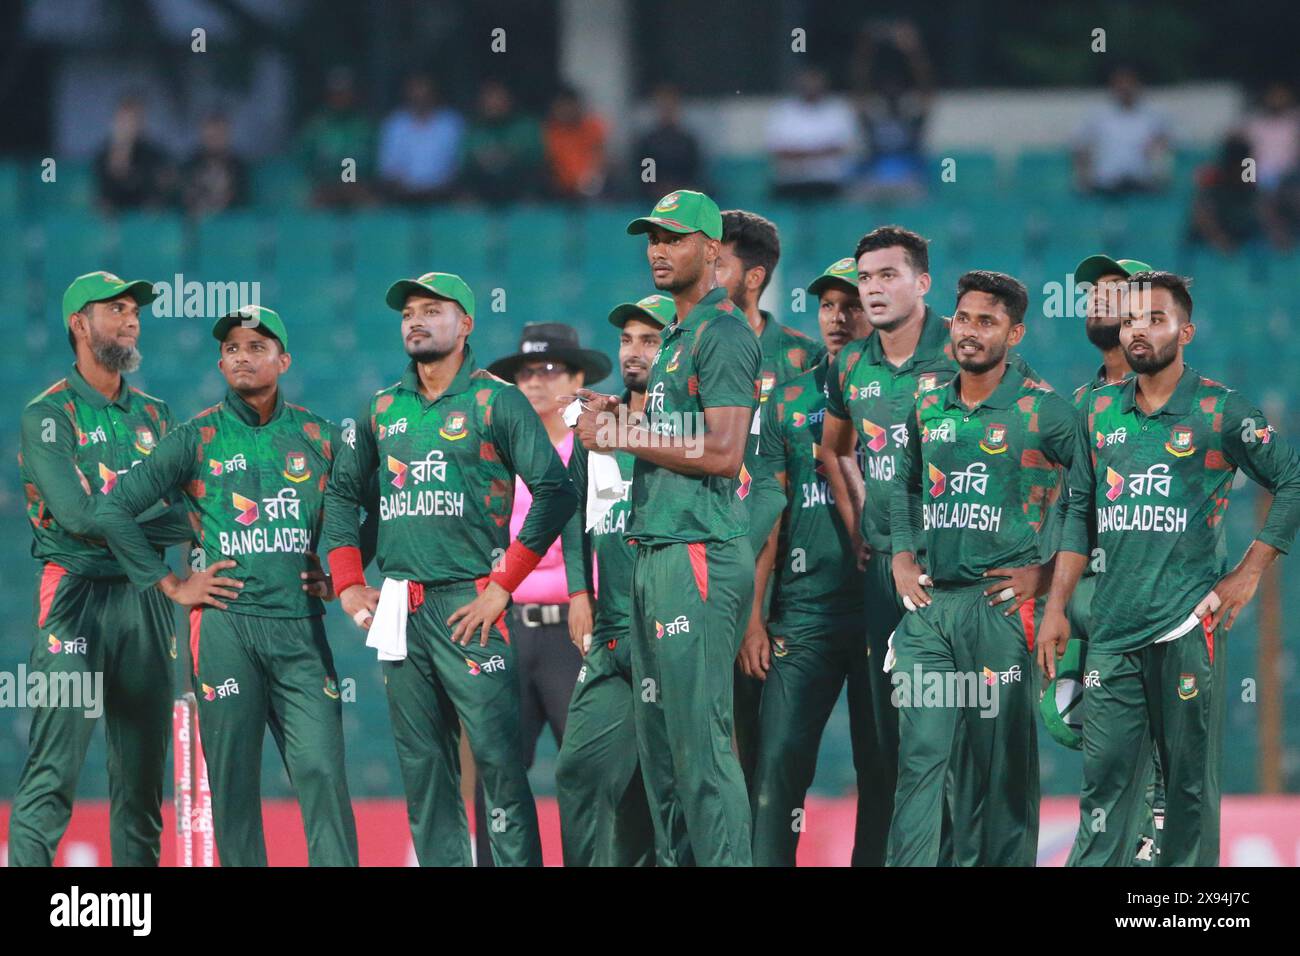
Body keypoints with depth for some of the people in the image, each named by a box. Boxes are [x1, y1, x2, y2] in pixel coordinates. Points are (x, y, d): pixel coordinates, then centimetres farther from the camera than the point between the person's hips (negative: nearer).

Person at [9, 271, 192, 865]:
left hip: (145, 600, 6)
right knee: (54, 771, -13)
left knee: (143, 772, 6)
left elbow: (184, 507, 9)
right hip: (77, 597, -6)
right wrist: (179, 524, -9)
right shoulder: (48, 415, -2)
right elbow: (79, 515, -14)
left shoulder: (153, 415, 17)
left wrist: (113, 517, -11)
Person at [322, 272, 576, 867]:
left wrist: (504, 586, -10)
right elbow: (342, 493, 24)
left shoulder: (495, 402, 0)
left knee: (497, 758, -11)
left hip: (468, 601, -5)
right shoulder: (383, 410, 15)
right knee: (421, 767, 6)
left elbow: (555, 492, -7)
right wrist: (348, 584, 11)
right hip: (398, 610, 5)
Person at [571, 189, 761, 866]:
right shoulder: (675, 338, 21)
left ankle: (726, 862, -14)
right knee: (657, 739, 11)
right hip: (654, 555, 10)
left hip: (698, 555, -10)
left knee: (700, 739, -13)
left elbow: (722, 453, -18)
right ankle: (674, 860, 14)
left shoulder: (723, 333, -9)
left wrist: (624, 437, -11)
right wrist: (619, 419, 10)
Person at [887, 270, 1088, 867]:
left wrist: (1048, 572, -8)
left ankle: (994, 862, 7)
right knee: (920, 751, 0)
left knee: (998, 759, 0)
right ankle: (908, 865, 0)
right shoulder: (929, 410, 12)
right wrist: (902, 559, 13)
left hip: (1000, 602, -4)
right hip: (928, 602, 4)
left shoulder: (1044, 411, -4)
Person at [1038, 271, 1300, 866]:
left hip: (1188, 623, -4)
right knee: (1104, 775, 1)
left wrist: (1248, 574, -5)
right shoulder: (1100, 410, 12)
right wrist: (1056, 609, 11)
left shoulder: (1219, 411, -1)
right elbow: (1080, 511, 17)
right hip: (1113, 628, 4)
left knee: (1190, 778, 0)